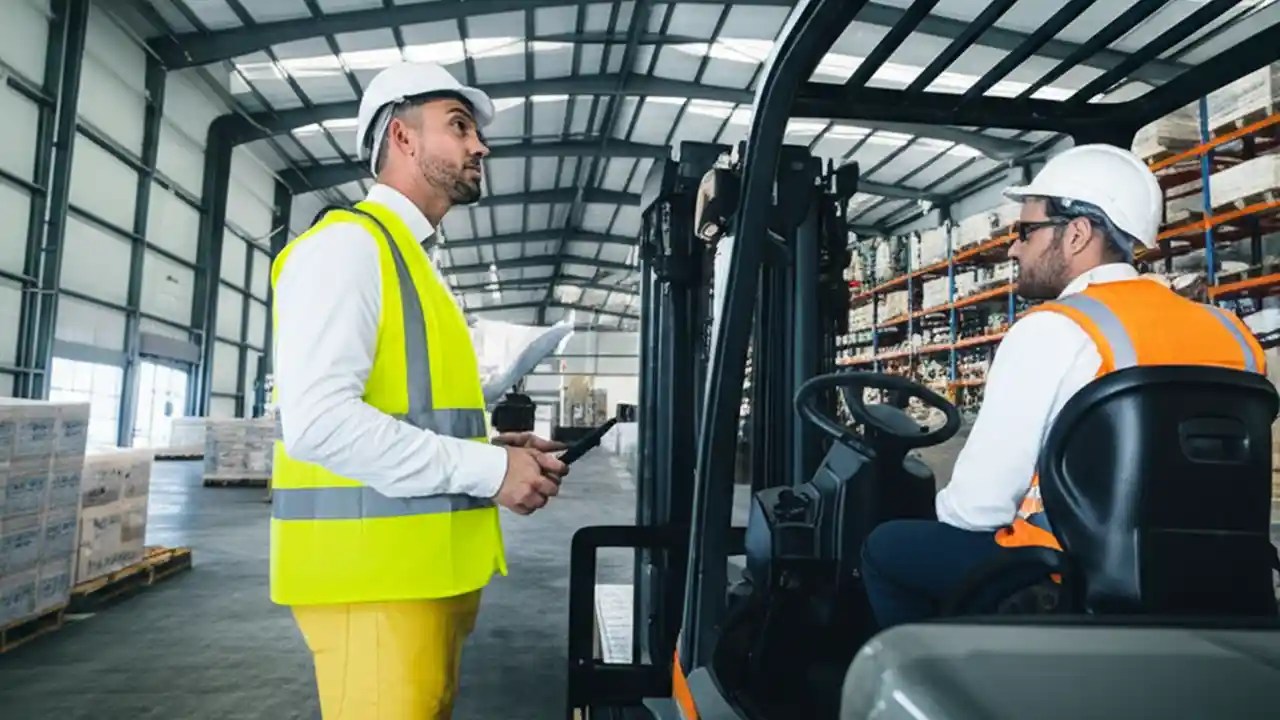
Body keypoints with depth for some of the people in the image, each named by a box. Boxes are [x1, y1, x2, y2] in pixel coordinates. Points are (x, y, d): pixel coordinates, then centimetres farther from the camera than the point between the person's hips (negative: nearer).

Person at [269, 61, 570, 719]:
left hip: (427, 570, 9)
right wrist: (489, 469, -18)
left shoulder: (415, 261, 19)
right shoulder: (348, 244, -10)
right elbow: (318, 420, -23)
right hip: (372, 576, -9)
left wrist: (496, 450, 5)